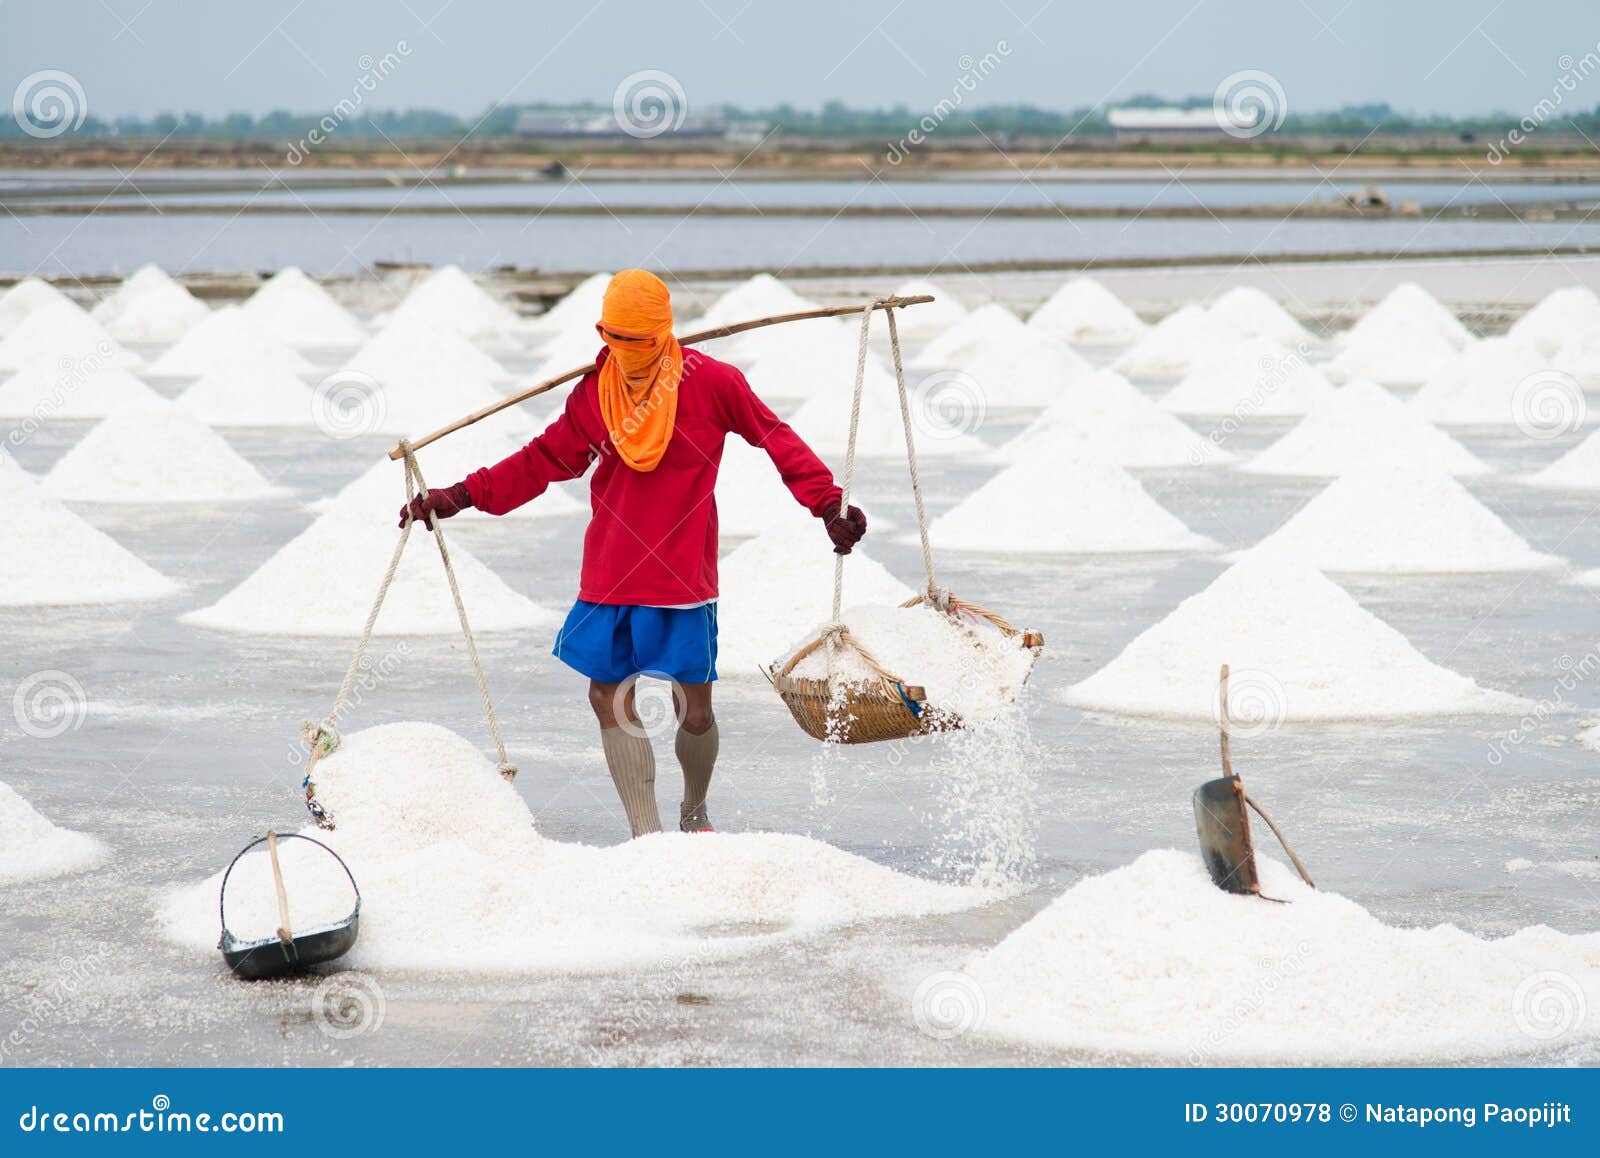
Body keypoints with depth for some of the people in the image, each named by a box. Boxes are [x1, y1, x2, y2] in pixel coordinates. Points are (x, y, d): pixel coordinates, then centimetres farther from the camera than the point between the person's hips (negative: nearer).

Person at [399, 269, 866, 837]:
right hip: (608, 577, 3)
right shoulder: (594, 393, 5)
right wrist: (463, 495, 4)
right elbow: (544, 460, 11)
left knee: (694, 710, 2)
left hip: (682, 578, -3)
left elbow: (775, 438, 3)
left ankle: (695, 812, 31)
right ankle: (648, 837, 3)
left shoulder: (710, 381, -5)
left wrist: (827, 505, -4)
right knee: (609, 697, -3)